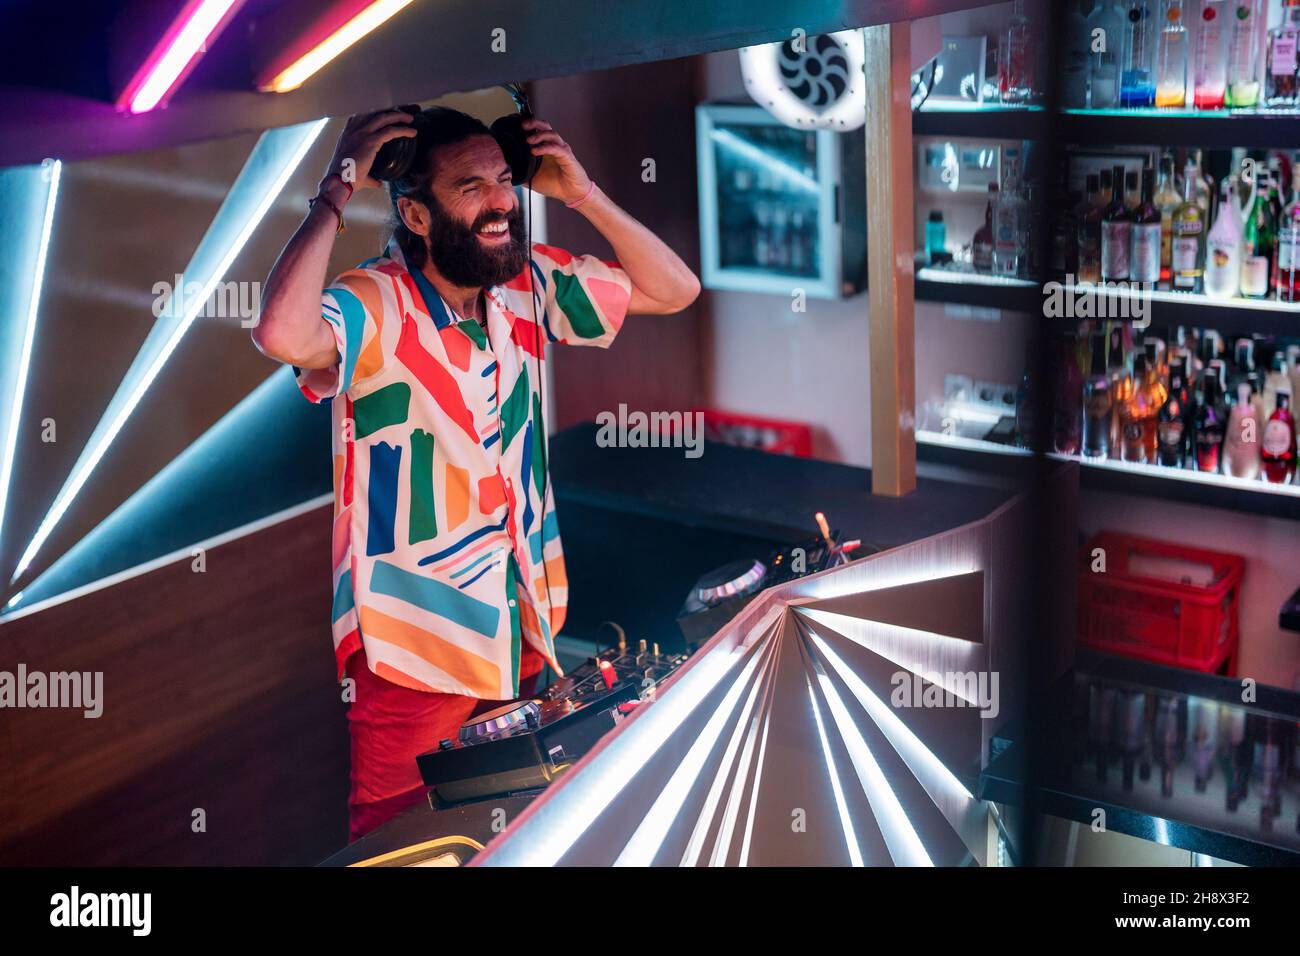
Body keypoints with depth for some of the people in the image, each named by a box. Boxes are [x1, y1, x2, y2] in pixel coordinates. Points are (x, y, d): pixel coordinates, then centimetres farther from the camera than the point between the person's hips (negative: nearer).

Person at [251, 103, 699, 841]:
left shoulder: (531, 285, 2)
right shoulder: (375, 307, -17)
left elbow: (675, 290, 6)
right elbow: (285, 337, -40)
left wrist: (583, 194, -5)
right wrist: (337, 193, -28)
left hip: (527, 634, 6)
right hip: (415, 656, -6)